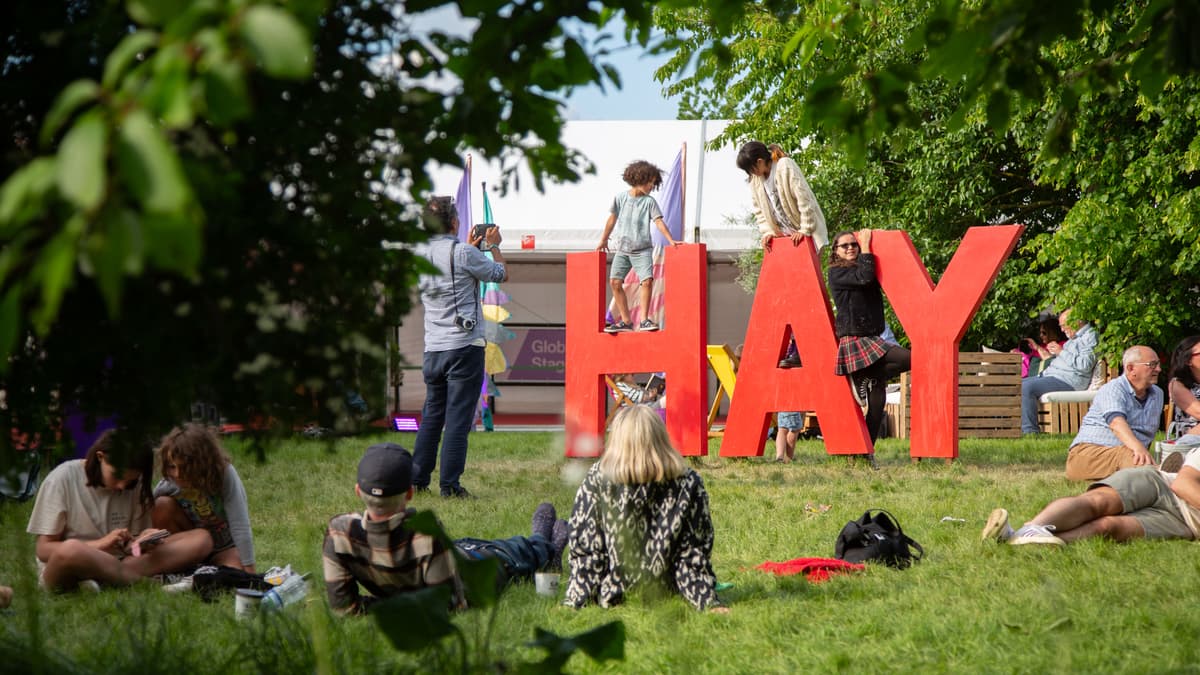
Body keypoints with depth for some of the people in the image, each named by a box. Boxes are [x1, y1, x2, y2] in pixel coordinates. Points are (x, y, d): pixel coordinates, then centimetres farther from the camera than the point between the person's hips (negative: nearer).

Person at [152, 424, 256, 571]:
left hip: (226, 548, -3)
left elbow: (240, 527, -29)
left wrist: (249, 570, -31)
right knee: (163, 505, -23)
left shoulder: (225, 474, -28)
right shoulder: (169, 484, -21)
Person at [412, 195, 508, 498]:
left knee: (431, 415, 15)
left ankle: (417, 479, 16)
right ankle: (450, 484, -5)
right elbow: (501, 274, 1)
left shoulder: (419, 254, 7)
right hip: (464, 346, -6)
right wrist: (493, 246, 16)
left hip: (433, 348, 6)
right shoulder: (463, 254, -12)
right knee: (458, 416, -4)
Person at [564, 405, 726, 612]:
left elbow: (584, 548, -7)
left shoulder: (597, 479, -11)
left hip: (613, 596, 0)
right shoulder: (688, 483, -9)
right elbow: (696, 552, -5)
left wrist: (573, 600, -2)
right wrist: (708, 601, 1)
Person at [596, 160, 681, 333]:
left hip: (643, 249, -2)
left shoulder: (649, 202, 0)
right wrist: (604, 240, 22)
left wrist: (671, 240, -21)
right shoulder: (620, 197, 4)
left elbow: (658, 221, -8)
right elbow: (612, 219, 15)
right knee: (615, 281, -7)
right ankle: (625, 321, 2)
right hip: (622, 249, 2)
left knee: (646, 280, -19)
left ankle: (644, 319, -11)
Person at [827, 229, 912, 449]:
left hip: (871, 340, 8)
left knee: (877, 396, 2)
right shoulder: (837, 272, -4)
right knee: (908, 359, -22)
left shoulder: (858, 268, 19)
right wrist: (866, 247, -10)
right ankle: (863, 379, -6)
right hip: (854, 339, -8)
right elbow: (864, 277, -19)